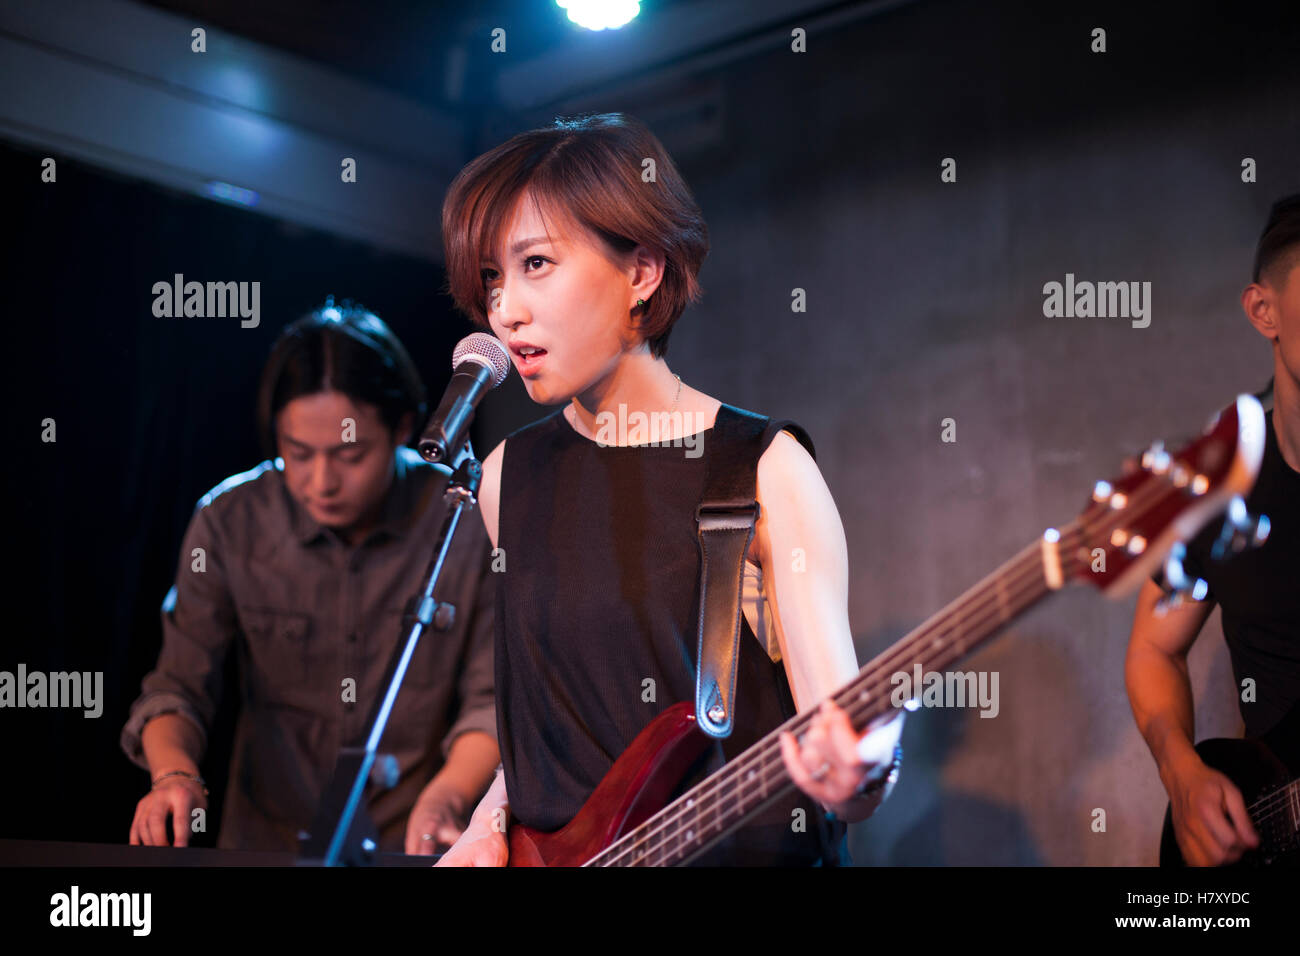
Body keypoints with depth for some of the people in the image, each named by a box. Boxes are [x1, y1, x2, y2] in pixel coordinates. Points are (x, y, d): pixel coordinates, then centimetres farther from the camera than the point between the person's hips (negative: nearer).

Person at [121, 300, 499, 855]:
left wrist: (447, 797, -25)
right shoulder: (230, 520, -4)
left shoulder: (469, 521, -9)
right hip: (266, 843, 0)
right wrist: (174, 773, -20)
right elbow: (178, 686, 0)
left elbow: (492, 700, -7)